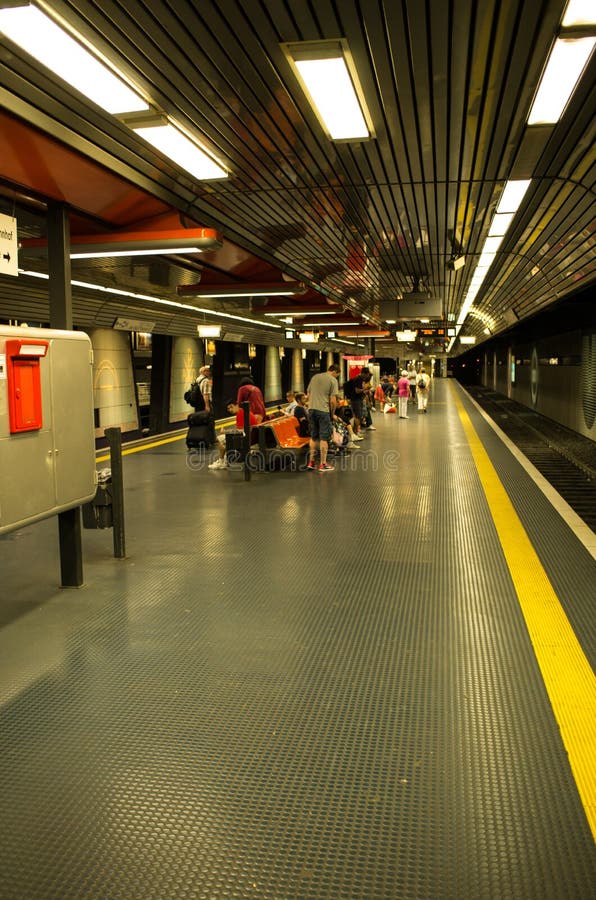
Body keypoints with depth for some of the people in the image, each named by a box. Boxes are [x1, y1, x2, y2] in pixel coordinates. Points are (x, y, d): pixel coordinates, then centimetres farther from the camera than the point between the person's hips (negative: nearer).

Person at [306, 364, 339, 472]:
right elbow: (333, 400, -10)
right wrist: (332, 413, 2)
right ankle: (323, 464, 4)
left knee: (313, 437, 16)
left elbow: (308, 395, 16)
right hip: (323, 410, -6)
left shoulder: (314, 377, 14)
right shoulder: (333, 380, -4)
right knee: (324, 438, 1)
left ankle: (311, 462, 20)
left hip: (311, 409, 6)